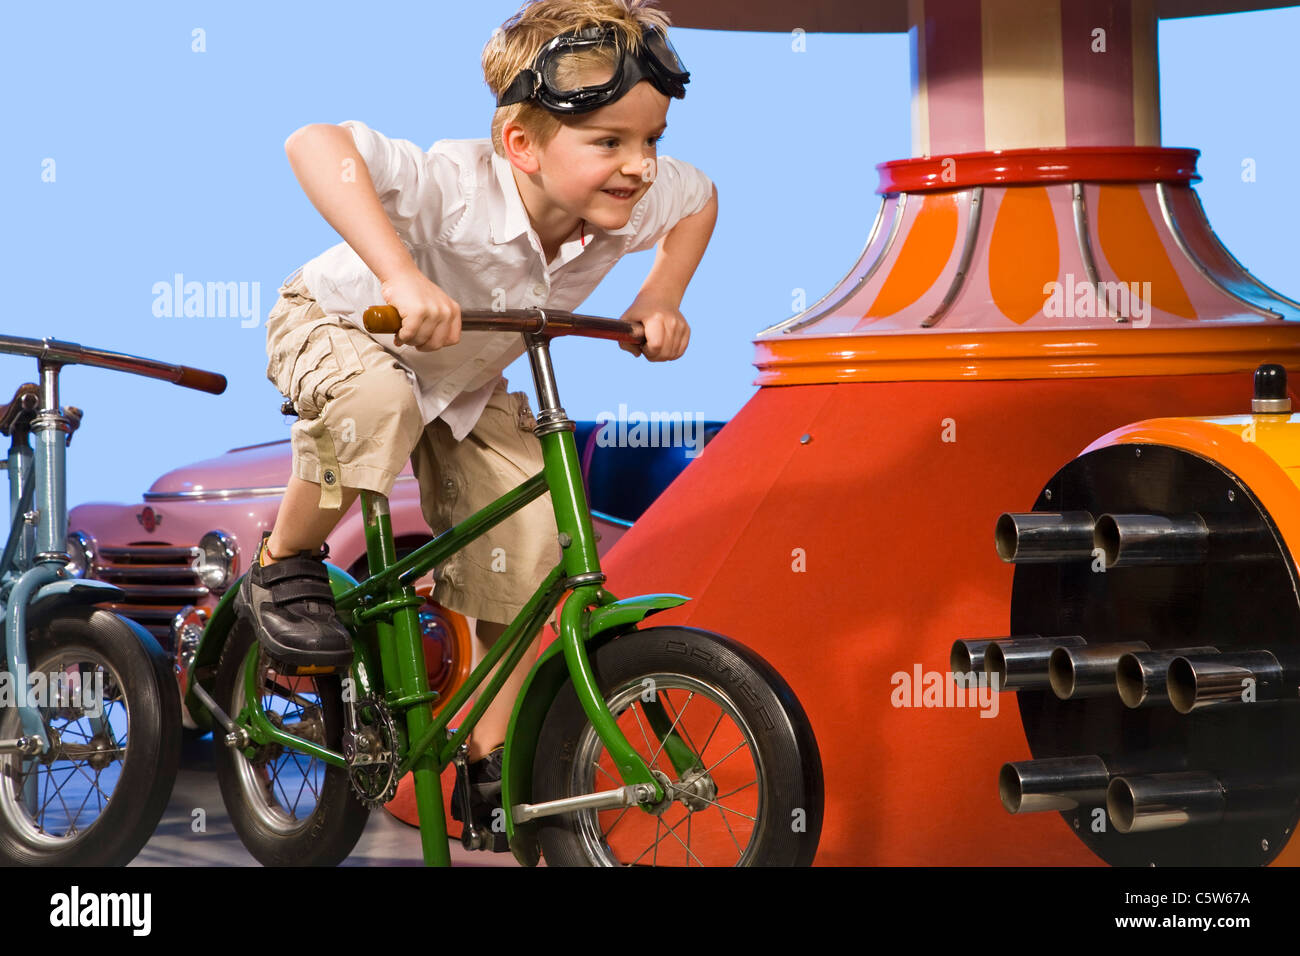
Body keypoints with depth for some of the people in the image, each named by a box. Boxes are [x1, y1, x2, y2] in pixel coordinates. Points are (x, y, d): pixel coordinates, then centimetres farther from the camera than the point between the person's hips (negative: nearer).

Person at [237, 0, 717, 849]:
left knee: (528, 542, -8)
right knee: (375, 401, -41)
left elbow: (702, 195, 2)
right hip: (337, 324, -6)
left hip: (465, 382, 6)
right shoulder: (456, 189, -43)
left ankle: (493, 761, 9)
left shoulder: (632, 203, -23)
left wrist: (662, 299, -12)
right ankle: (283, 568, -12)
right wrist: (401, 276, -62)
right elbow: (314, 144, -56)